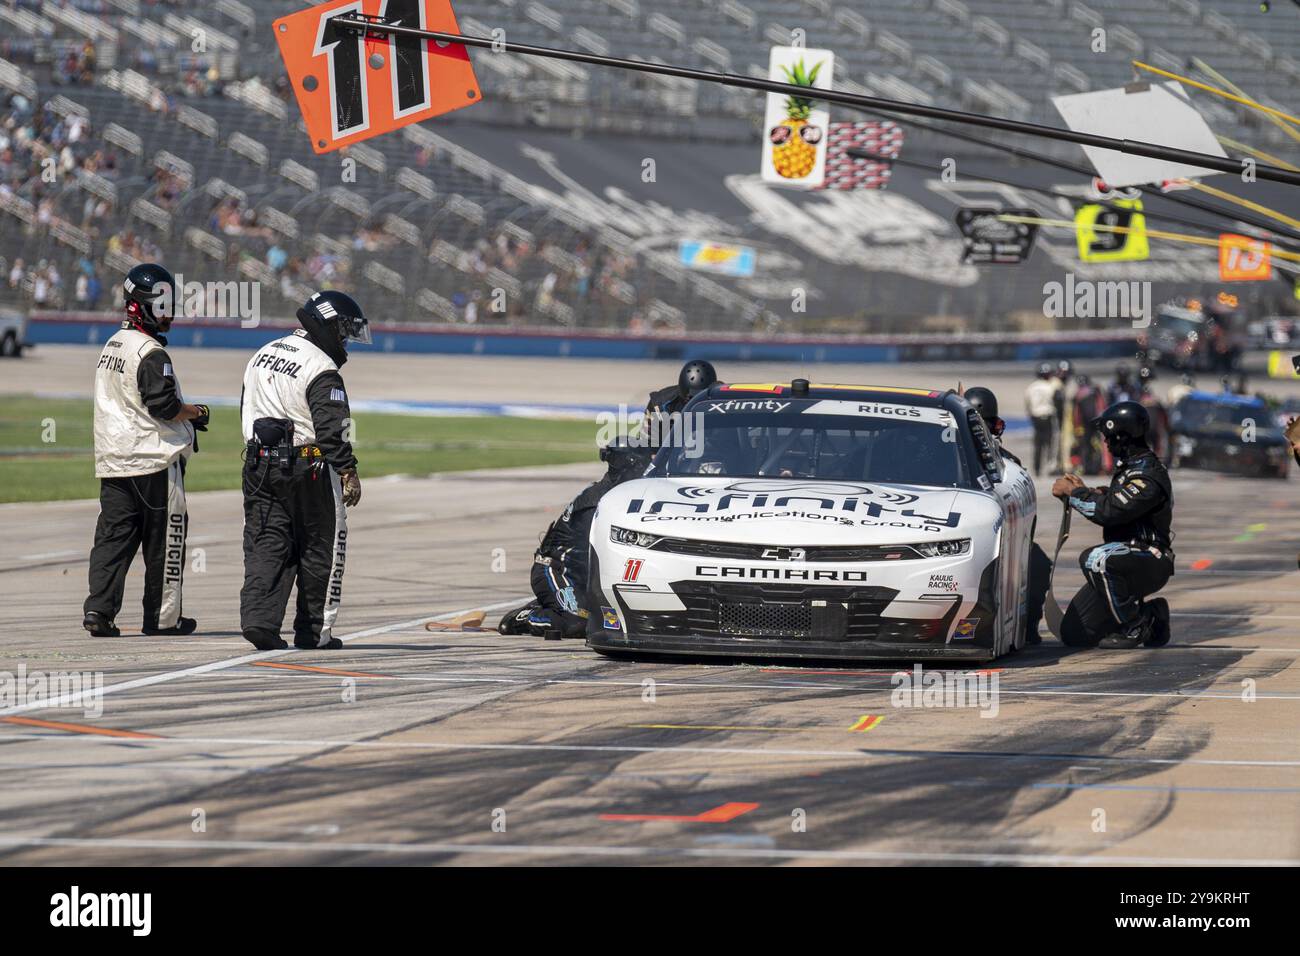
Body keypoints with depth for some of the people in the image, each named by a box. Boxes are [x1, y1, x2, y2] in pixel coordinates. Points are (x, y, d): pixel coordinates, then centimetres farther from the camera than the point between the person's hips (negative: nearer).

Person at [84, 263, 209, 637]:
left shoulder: (111, 346, 14)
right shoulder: (151, 353, -15)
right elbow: (163, 404, -22)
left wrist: (181, 414, 14)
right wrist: (195, 412, -2)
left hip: (113, 461, 8)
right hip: (155, 459, -8)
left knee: (113, 535, 5)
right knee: (164, 538, 3)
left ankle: (99, 608, -7)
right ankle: (163, 617, 9)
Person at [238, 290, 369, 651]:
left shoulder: (262, 356, 12)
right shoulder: (321, 370, -14)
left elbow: (246, 411, 19)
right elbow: (333, 428, -19)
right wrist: (348, 472, -16)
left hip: (259, 466, 6)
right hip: (308, 468, -6)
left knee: (266, 545, 5)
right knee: (320, 550, 6)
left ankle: (258, 618, -10)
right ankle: (314, 631, 10)